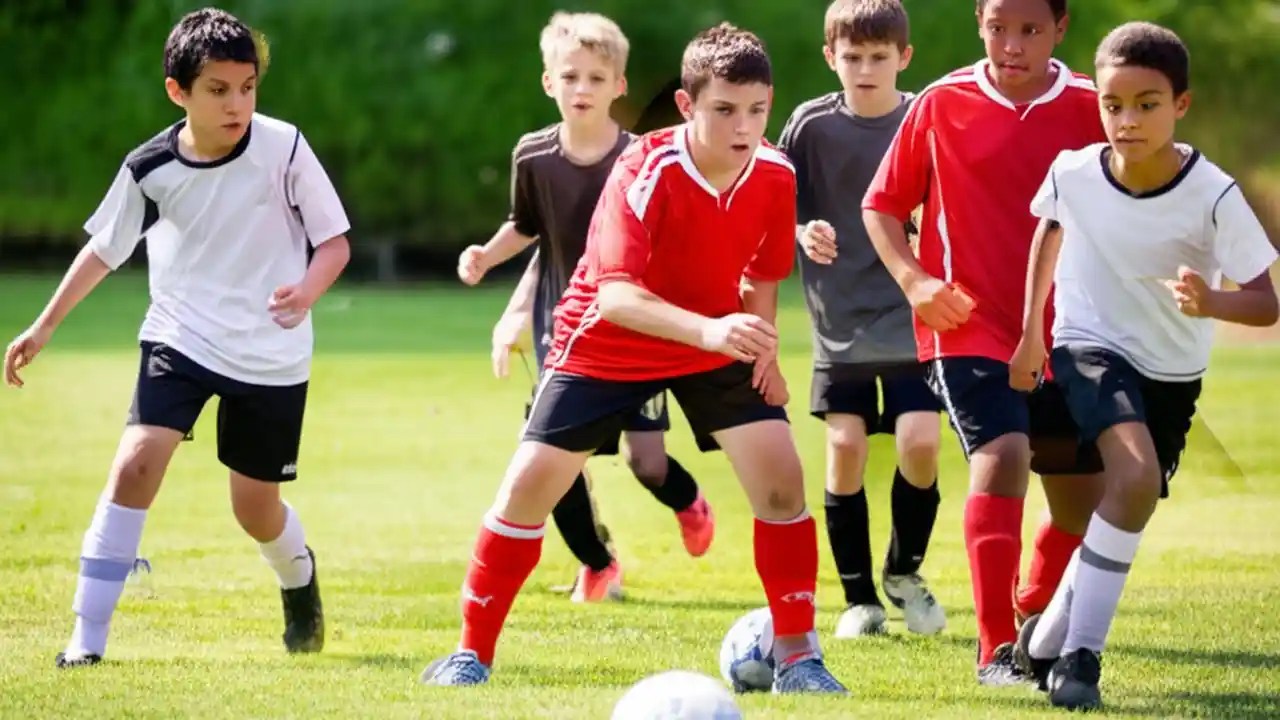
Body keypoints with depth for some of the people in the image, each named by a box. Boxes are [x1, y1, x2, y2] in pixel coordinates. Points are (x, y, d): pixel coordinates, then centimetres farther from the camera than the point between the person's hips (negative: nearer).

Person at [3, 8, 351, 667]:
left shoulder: (284, 148, -14)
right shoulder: (149, 168, -9)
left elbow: (334, 241, -6)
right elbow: (104, 249, 8)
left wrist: (306, 292, -27)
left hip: (271, 357, -1)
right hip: (179, 339, 1)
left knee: (256, 509, 8)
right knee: (136, 462, -20)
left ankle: (299, 578, 45)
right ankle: (87, 638, -16)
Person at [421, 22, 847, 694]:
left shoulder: (775, 175, -15)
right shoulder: (644, 171, -31)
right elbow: (614, 293, -41)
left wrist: (760, 348, -12)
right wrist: (709, 329, -55)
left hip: (718, 343, 3)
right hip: (608, 343, -3)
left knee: (781, 473, -11)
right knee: (530, 481, -9)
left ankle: (796, 656, 0)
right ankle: (473, 652, 6)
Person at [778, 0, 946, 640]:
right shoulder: (812, 125, -2)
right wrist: (802, 233, -16)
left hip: (912, 319, 0)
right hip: (839, 319, 0)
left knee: (919, 441, -11)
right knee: (845, 446, -7)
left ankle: (904, 570, 15)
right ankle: (858, 597, 8)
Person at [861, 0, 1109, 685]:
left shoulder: (1089, 108, -1)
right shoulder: (942, 105, -4)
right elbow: (882, 205, 4)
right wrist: (913, 278, -10)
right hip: (970, 327, -3)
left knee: (1083, 494, 9)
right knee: (1002, 455, -25)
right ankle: (996, 649, -22)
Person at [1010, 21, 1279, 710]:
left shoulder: (1214, 196, -25)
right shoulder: (1072, 174, -19)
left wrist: (1212, 303, -43)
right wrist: (1030, 335, 13)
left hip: (1173, 373, 2)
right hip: (1091, 346, -2)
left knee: (1125, 507, 7)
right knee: (1136, 478, -26)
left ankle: (1047, 640, 32)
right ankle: (1081, 653, -18)